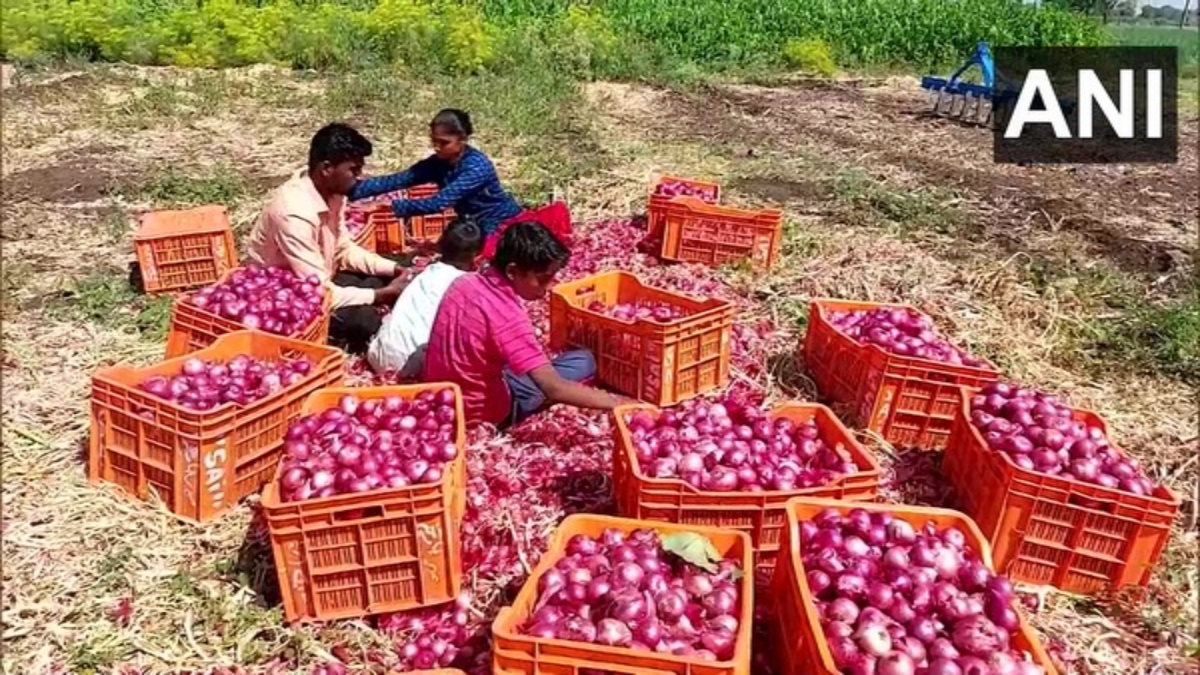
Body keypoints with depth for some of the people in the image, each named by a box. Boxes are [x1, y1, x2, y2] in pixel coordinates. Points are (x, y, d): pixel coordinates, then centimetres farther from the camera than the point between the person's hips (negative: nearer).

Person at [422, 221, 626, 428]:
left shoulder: (466, 282, -5)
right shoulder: (507, 314, -29)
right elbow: (554, 389, -34)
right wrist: (616, 403, -31)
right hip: (480, 411, -8)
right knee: (583, 361, -5)